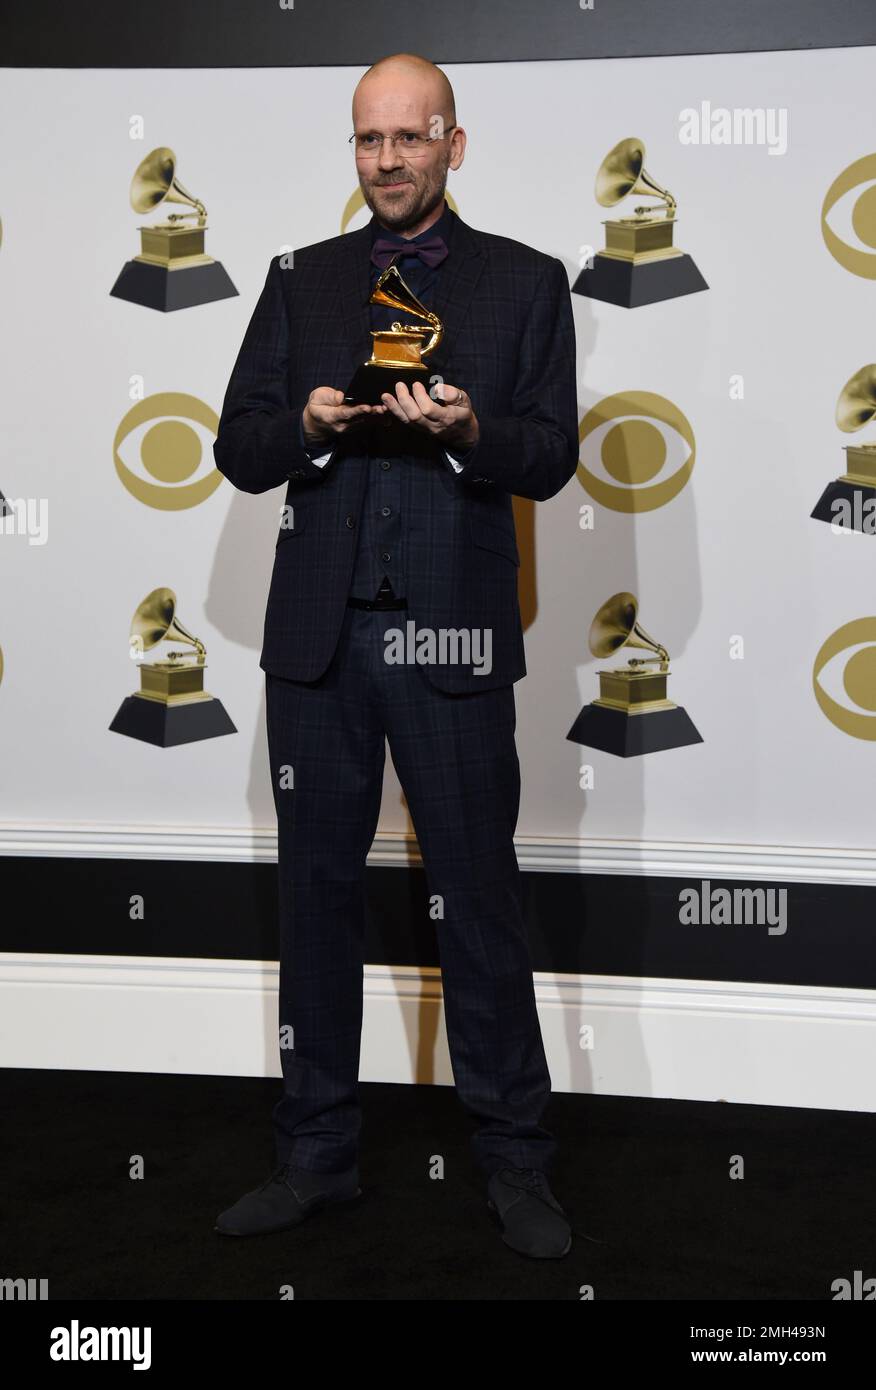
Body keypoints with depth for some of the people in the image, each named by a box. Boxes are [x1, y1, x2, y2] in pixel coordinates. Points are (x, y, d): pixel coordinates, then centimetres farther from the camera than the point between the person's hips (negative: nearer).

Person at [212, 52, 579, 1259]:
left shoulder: (526, 282, 8)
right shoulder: (302, 280, 14)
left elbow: (552, 458, 2)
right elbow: (238, 452, 10)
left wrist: (469, 428, -17)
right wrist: (308, 425, -11)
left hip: (451, 638, -2)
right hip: (318, 637, 3)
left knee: (481, 900, 1)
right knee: (318, 893, 9)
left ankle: (515, 1164, 14)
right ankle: (318, 1153, 21)